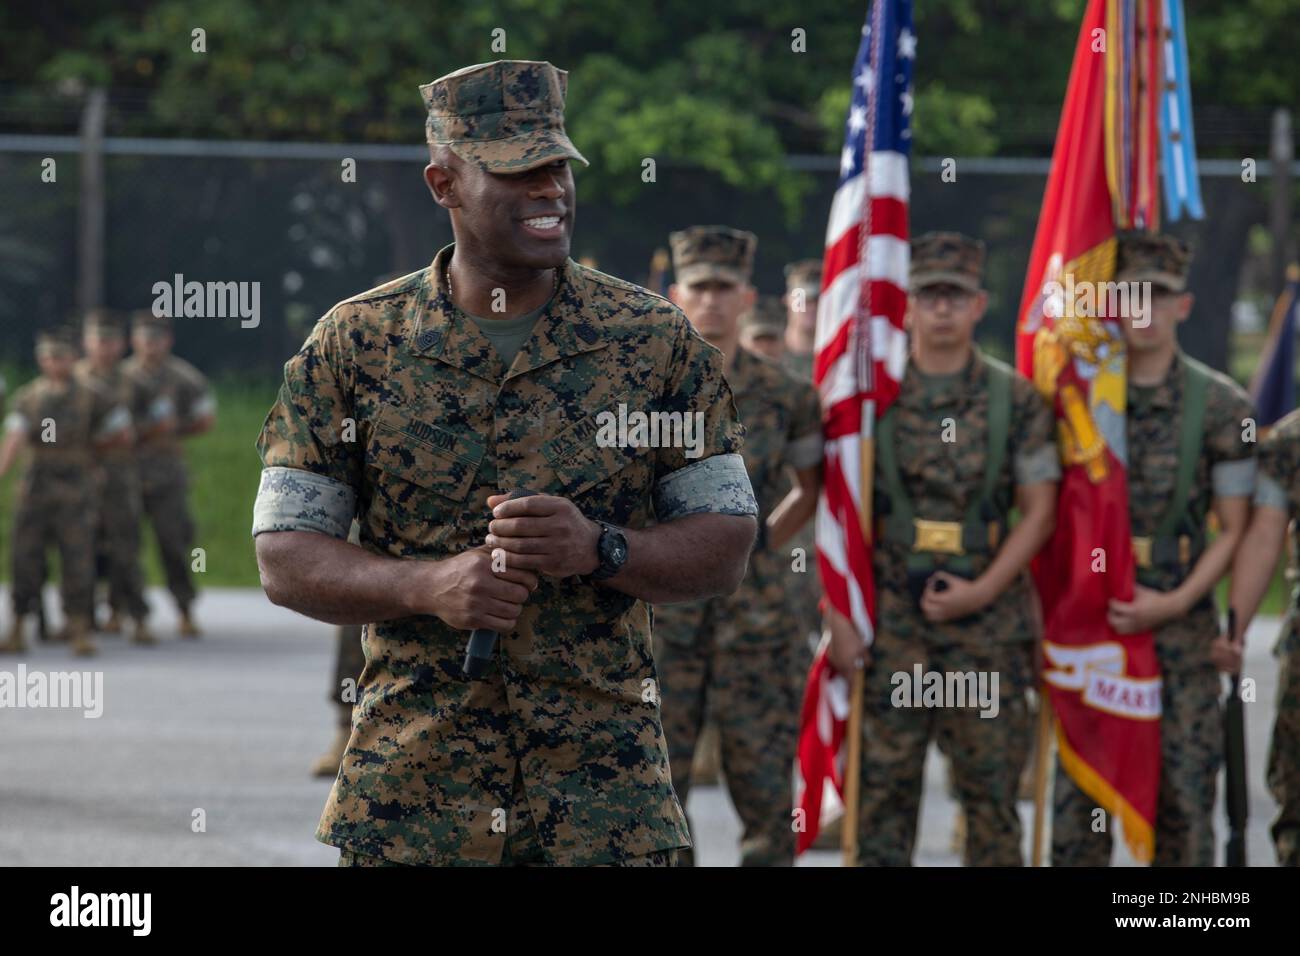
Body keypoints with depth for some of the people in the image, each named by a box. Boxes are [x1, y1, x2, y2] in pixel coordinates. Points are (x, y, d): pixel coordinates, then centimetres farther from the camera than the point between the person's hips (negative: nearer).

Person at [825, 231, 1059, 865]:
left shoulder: (1016, 400, 4)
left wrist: (980, 592, -9)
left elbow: (1039, 511, 3)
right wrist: (839, 618, -4)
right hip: (890, 619, 0)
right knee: (884, 784, 2)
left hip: (987, 616, 0)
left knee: (992, 786, 1)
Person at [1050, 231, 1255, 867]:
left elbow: (1234, 528, 2)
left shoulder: (1220, 404, 0)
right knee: (1078, 784, 1)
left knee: (1185, 785, 0)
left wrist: (1175, 602, -11)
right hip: (1085, 616, 1)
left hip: (1179, 619, -1)